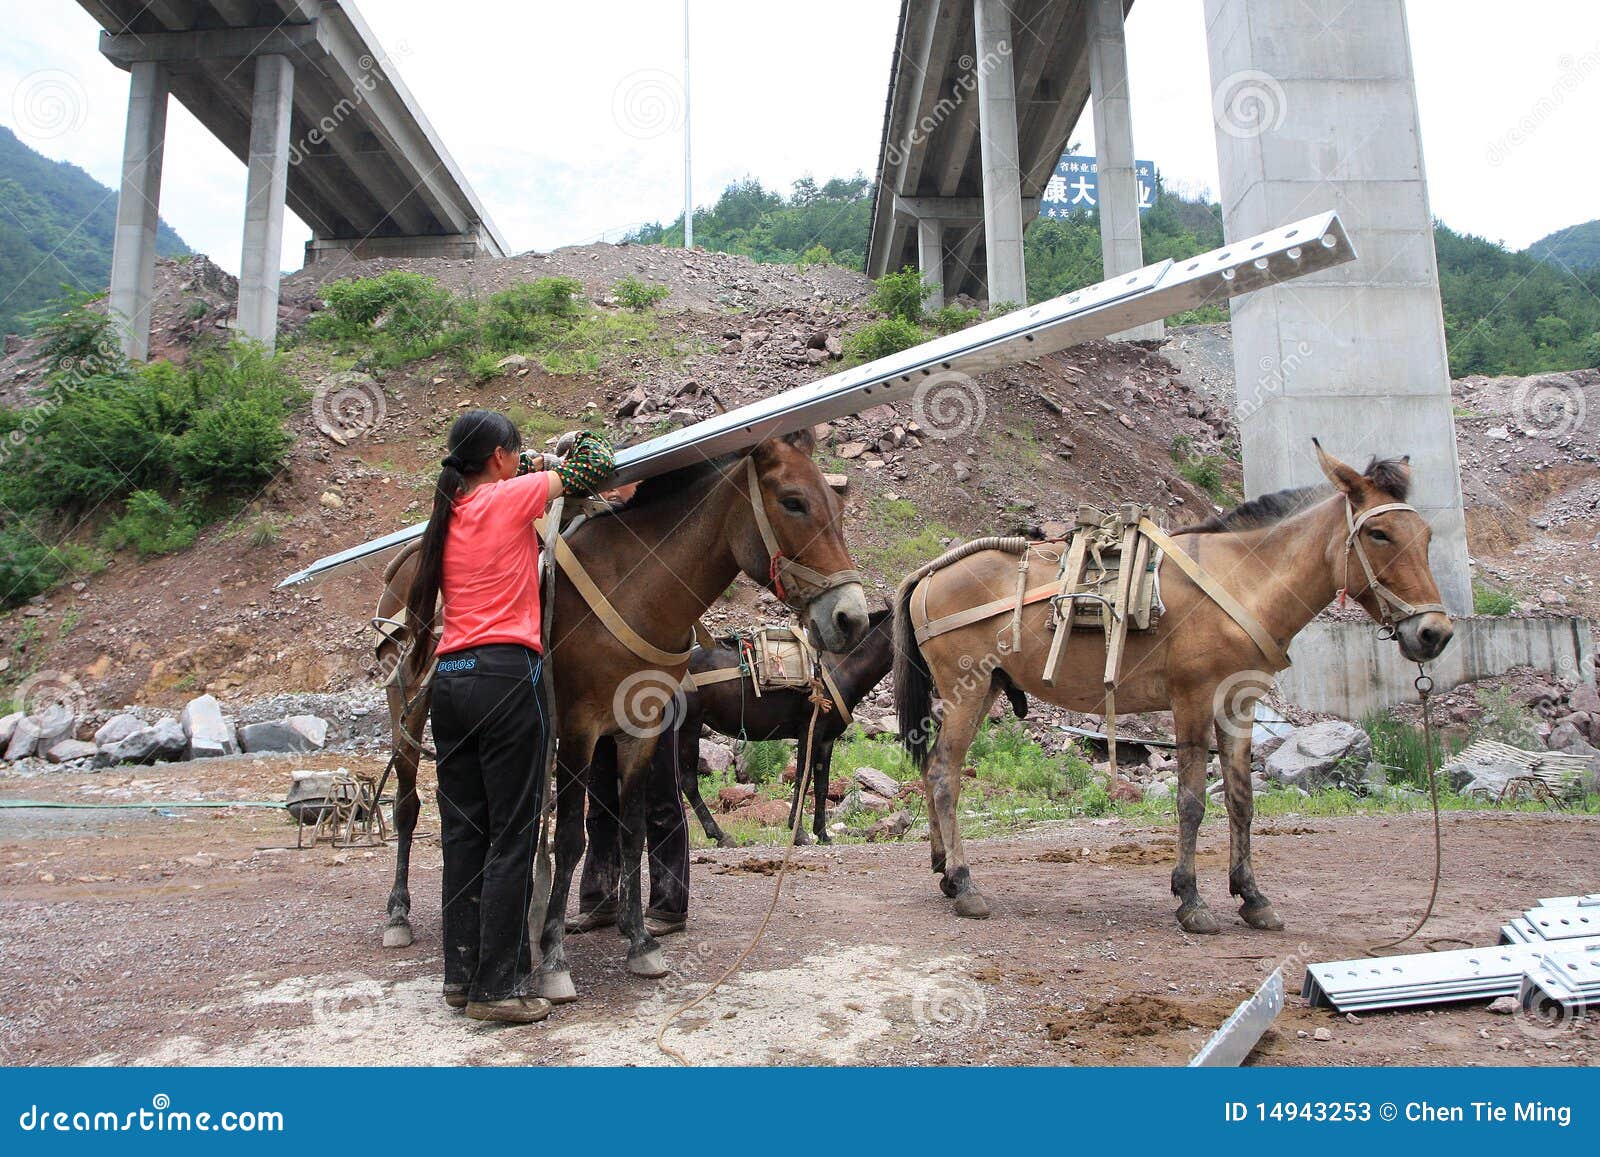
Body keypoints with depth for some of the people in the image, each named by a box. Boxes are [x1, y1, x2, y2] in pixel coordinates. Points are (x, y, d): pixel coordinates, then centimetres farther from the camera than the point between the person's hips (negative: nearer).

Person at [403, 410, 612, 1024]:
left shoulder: (448, 514, 14)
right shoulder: (512, 497, -3)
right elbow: (596, 466, 7)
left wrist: (531, 466, 34)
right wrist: (582, 438, 26)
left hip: (449, 680, 8)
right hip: (505, 677, -7)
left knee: (462, 832, 12)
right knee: (511, 838, -1)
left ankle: (461, 973, 21)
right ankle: (496, 986, 4)